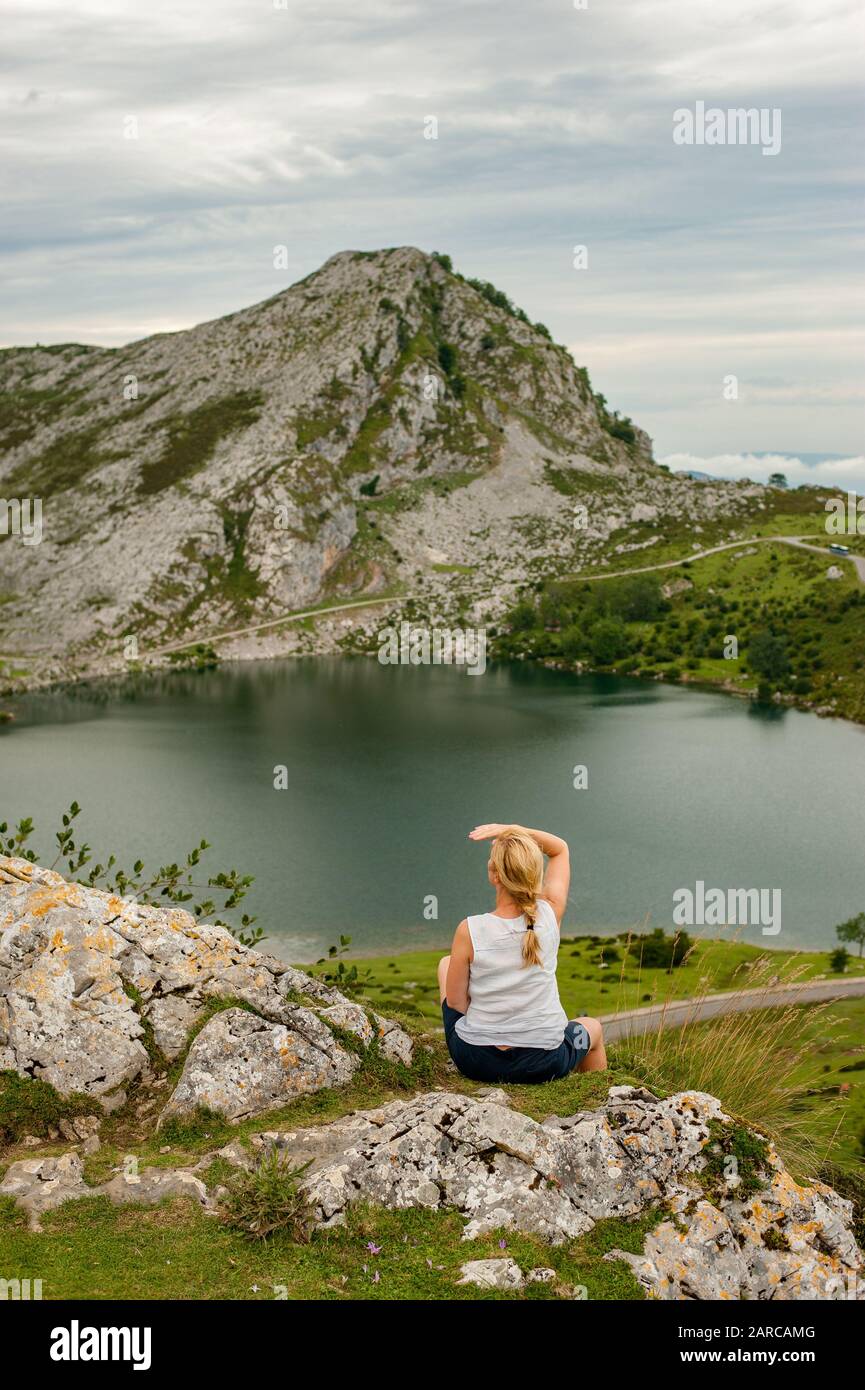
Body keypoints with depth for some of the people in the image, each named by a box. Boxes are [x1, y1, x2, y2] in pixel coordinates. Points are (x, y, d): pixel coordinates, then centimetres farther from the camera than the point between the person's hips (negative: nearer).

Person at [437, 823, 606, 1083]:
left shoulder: (469, 931, -22)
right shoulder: (551, 914, -15)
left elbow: (455, 1001, -10)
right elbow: (560, 849, 2)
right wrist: (511, 830, -11)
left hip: (477, 1062, -1)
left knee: (446, 964, 27)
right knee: (592, 1027, 38)